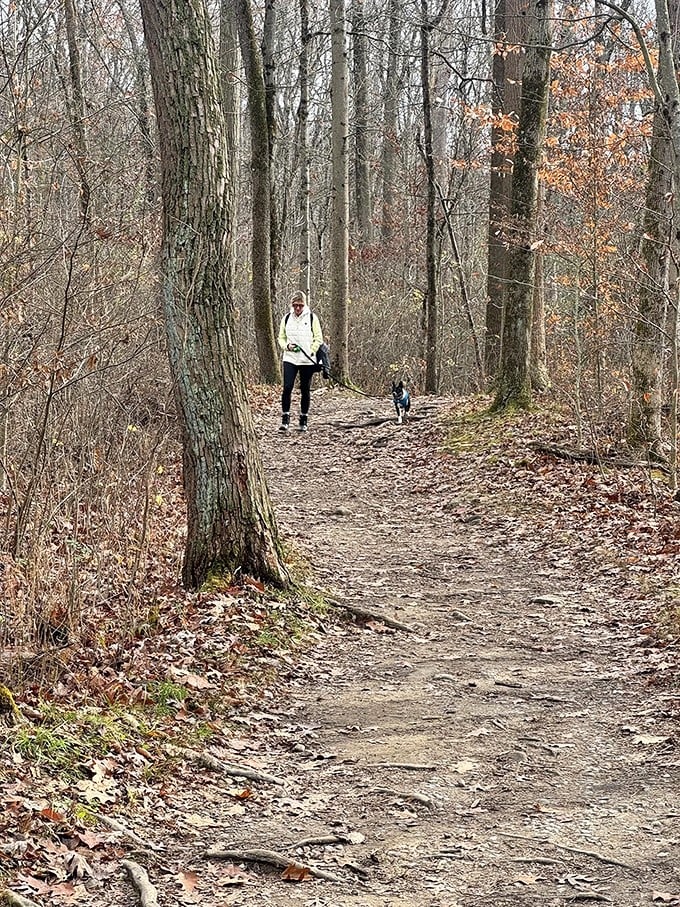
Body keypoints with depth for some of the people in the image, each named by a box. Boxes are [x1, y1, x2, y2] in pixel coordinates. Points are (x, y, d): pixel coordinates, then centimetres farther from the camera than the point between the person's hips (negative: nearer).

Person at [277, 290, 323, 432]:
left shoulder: (312, 318, 0)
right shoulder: (286, 318, 7)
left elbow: (319, 339, 2)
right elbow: (281, 337, 14)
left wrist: (310, 352, -9)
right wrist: (287, 346, -6)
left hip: (307, 361, -1)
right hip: (290, 359, 1)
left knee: (305, 390, 5)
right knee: (287, 387, -12)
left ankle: (303, 421, 14)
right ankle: (285, 419, -8)